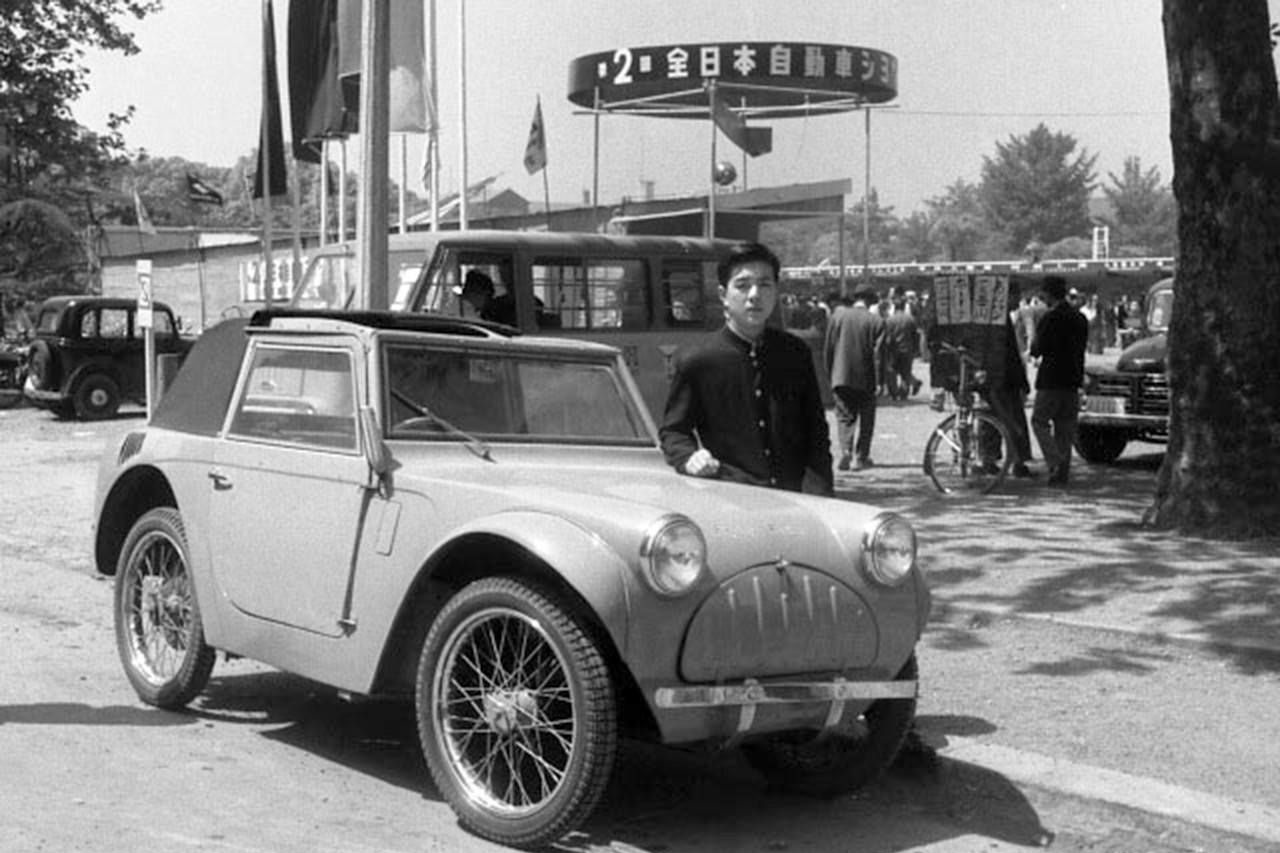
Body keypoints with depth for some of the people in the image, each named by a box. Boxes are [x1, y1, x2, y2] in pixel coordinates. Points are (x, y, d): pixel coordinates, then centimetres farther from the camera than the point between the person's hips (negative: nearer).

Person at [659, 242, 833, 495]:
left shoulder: (796, 354, 13)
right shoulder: (695, 360, 2)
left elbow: (816, 433, 17)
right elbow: (672, 431, 9)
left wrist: (818, 491, 2)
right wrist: (689, 458, -12)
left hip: (795, 496, 3)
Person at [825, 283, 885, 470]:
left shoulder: (837, 317, 2)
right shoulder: (876, 320, -7)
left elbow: (828, 349, 5)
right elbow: (878, 353, -9)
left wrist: (831, 373, 14)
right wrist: (878, 380, -5)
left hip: (841, 377, 2)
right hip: (866, 378, -2)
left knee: (844, 416, 5)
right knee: (866, 419, 12)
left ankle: (846, 451, -15)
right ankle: (863, 456, 13)